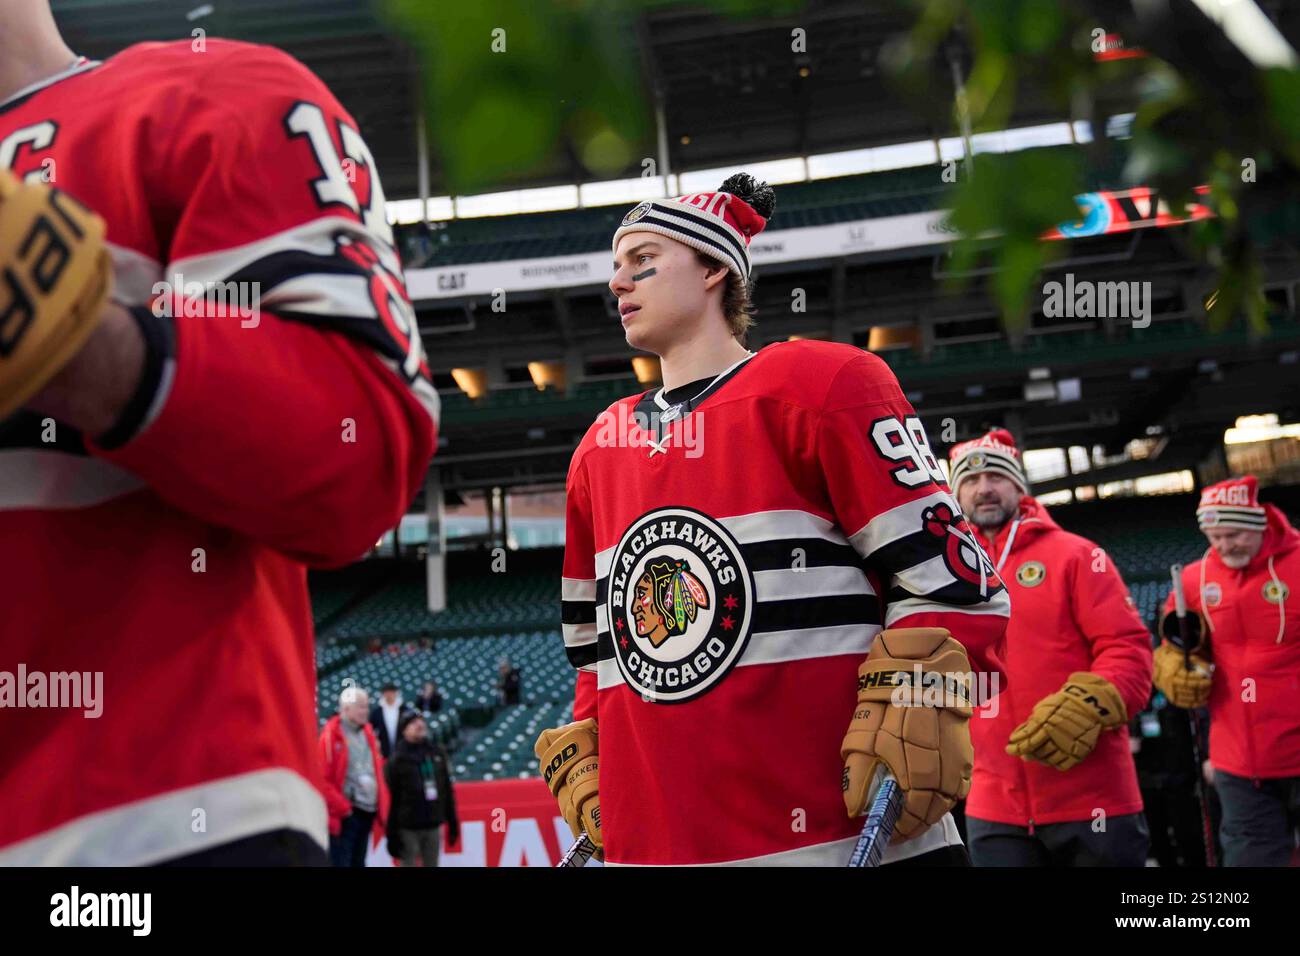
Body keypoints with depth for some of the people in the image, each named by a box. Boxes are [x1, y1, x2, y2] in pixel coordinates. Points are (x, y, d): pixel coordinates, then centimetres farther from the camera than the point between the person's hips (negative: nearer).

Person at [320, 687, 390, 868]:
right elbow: (323, 778, -14)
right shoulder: (331, 734, -10)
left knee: (358, 864, 15)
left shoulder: (368, 732, 14)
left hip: (367, 813, 8)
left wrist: (382, 808, 11)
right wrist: (342, 807, -16)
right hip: (344, 815, -8)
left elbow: (378, 770, 19)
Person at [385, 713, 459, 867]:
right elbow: (392, 799, -10)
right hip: (408, 828, -5)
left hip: (433, 826, 5)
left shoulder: (437, 754, 8)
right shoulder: (398, 759, -7)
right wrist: (392, 835, -13)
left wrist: (452, 823, 11)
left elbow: (447, 791, 13)